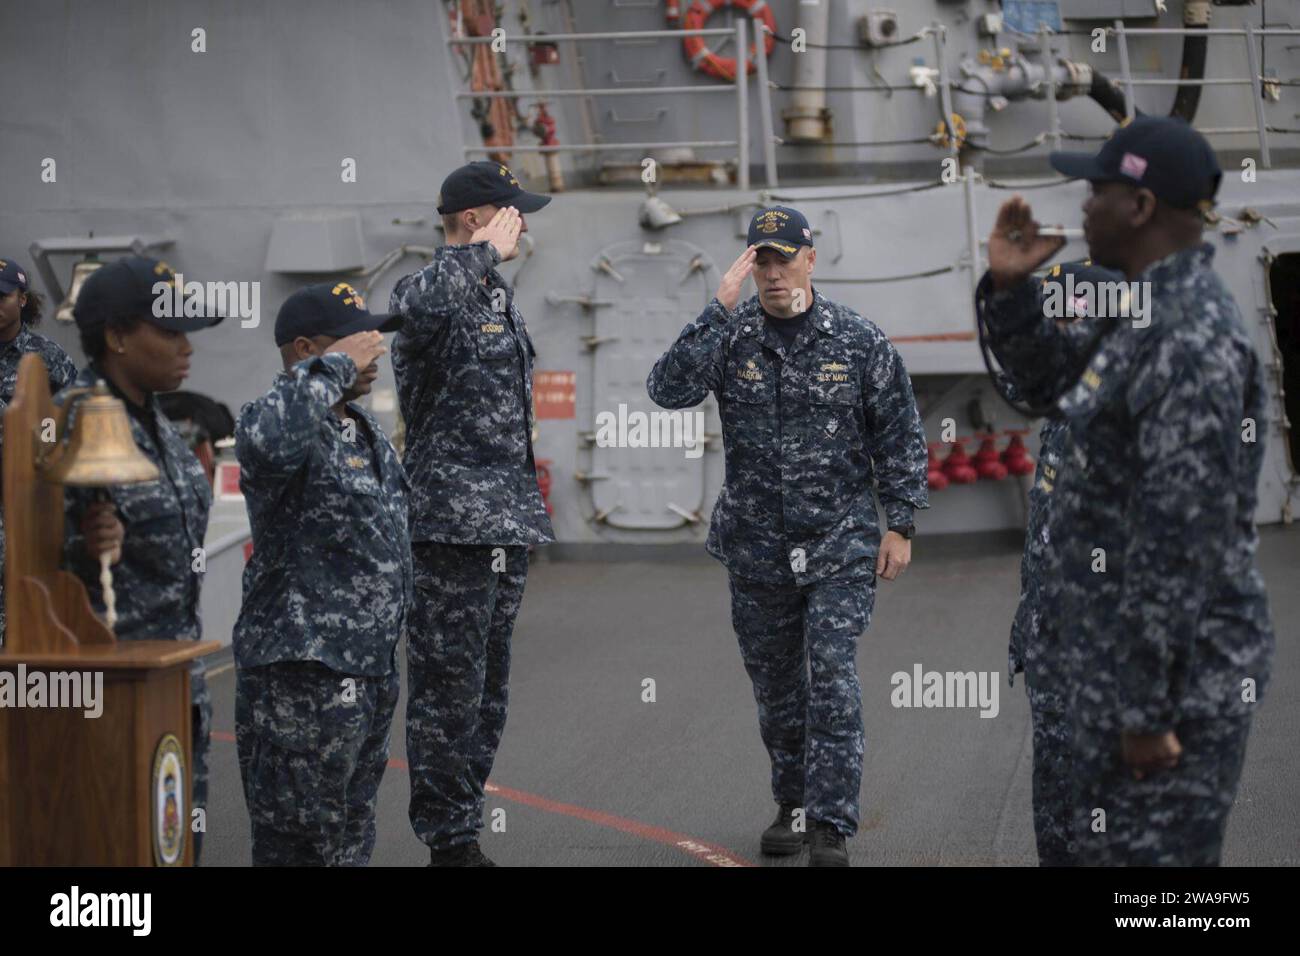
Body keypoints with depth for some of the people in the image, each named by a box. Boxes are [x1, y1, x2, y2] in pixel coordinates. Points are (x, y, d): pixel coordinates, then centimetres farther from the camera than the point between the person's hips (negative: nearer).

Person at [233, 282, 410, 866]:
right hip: (302, 674, -9)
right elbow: (264, 441, -43)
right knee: (298, 842, -4)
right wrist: (337, 365, -30)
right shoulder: (290, 427, -17)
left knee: (351, 839, 18)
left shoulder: (368, 432, 14)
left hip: (373, 668, 10)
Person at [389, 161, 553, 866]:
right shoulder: (436, 290, -12)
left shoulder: (499, 297, 17)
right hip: (452, 525, -9)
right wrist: (482, 252, -25)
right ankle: (449, 843, 2)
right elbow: (416, 308, -40)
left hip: (505, 527, 9)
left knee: (487, 692, 14)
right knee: (449, 689, -4)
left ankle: (464, 832, 24)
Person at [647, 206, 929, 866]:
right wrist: (720, 310, -23)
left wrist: (900, 525, -1)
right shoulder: (732, 335, -2)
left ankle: (831, 826, -10)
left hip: (840, 545, -2)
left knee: (831, 679, -12)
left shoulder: (858, 340, -3)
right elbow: (668, 389, -19)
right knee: (775, 685, 14)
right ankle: (793, 805, 31)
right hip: (757, 549, 2)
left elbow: (900, 436, 3)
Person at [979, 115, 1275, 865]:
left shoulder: (1191, 340, -22)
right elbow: (1056, 382, 27)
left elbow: (1180, 537, -24)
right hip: (1123, 652, 10)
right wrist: (1010, 288, 9)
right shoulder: (1152, 311, 9)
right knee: (1113, 845, 19)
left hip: (1174, 668, -10)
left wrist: (1147, 706, -23)